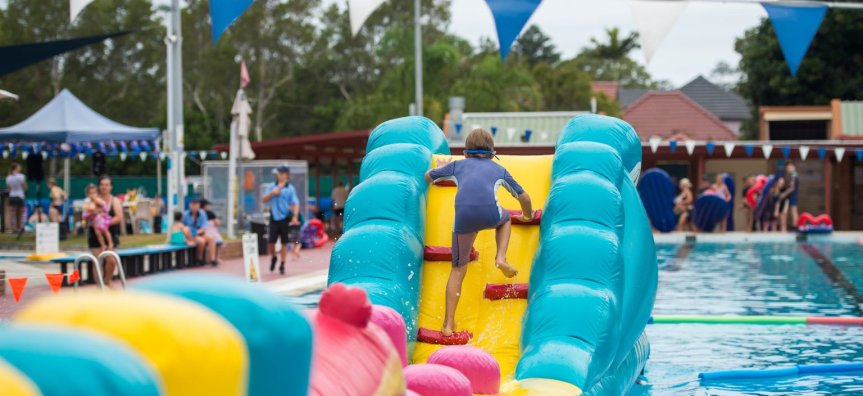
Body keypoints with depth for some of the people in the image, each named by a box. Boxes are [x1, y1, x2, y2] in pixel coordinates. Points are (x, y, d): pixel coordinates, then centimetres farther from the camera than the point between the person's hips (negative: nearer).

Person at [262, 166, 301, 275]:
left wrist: (295, 216, -16)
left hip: (286, 218, -1)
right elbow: (264, 200, 5)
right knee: (271, 241, -2)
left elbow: (295, 203, -3)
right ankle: (273, 258, 26)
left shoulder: (290, 188, 1)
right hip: (274, 217, 1)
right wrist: (272, 193, -10)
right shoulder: (272, 187, 7)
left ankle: (282, 265, 11)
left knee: (284, 242, 1)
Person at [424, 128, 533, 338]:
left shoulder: (458, 165, 31)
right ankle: (501, 258, 15)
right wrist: (527, 215, 58)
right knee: (505, 218, 37)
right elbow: (524, 197, 37)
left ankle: (448, 324, 8)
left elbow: (428, 177, 43)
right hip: (490, 214, -1)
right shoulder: (499, 169, 31)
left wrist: (442, 168, 65)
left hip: (464, 216, 1)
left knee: (458, 269, 14)